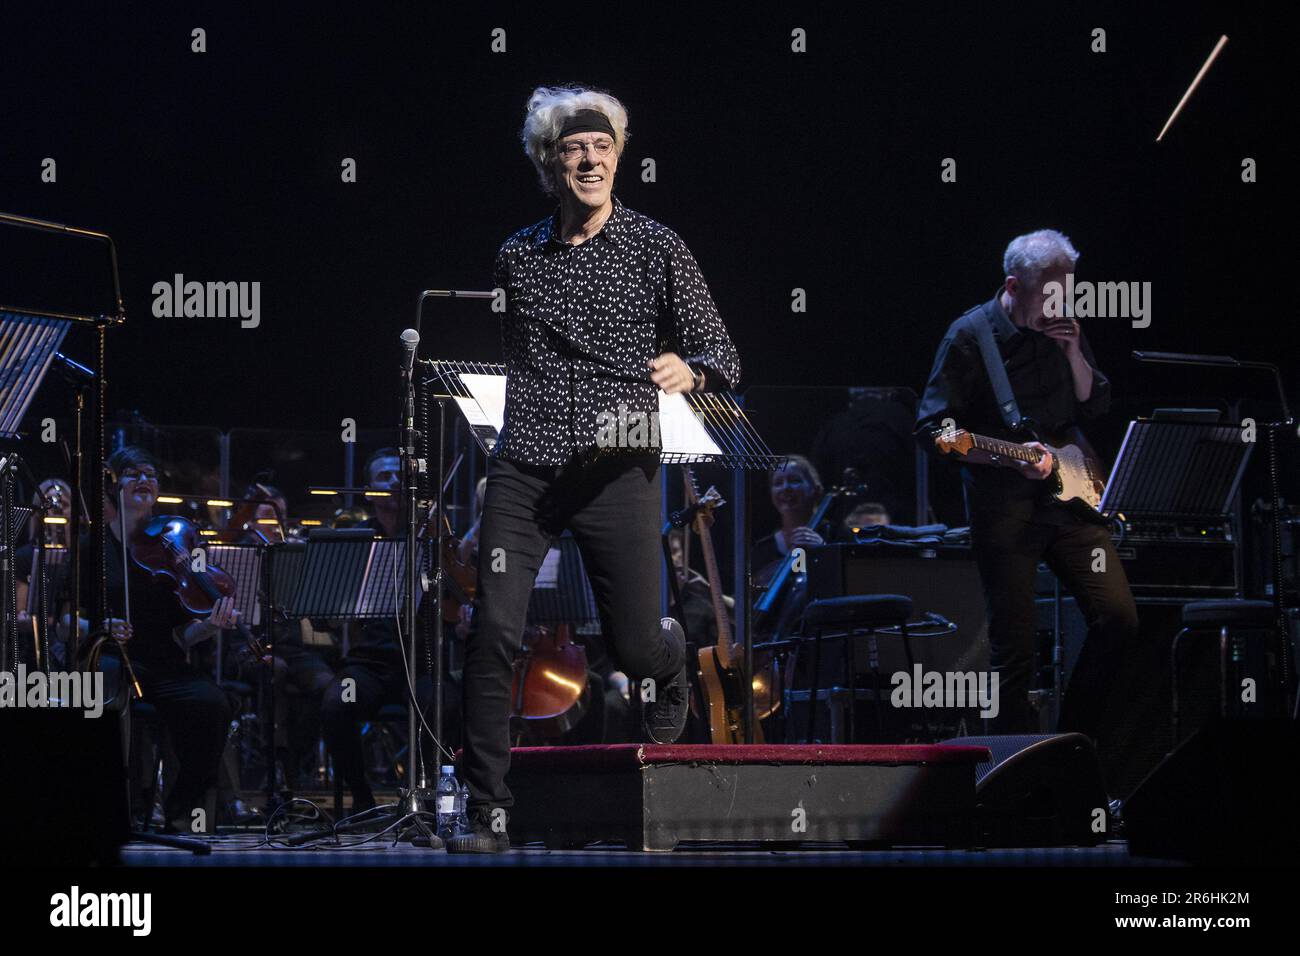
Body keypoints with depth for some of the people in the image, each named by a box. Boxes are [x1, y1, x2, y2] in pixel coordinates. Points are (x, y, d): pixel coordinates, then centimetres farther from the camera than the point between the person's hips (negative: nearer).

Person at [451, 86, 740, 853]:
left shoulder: (656, 249, 2)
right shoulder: (517, 257, 12)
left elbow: (722, 356, -1)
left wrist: (688, 370, -22)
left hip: (617, 469, -2)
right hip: (524, 471, 2)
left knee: (634, 648, 0)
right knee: (494, 632, -12)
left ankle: (671, 656, 40)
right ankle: (490, 810, -5)